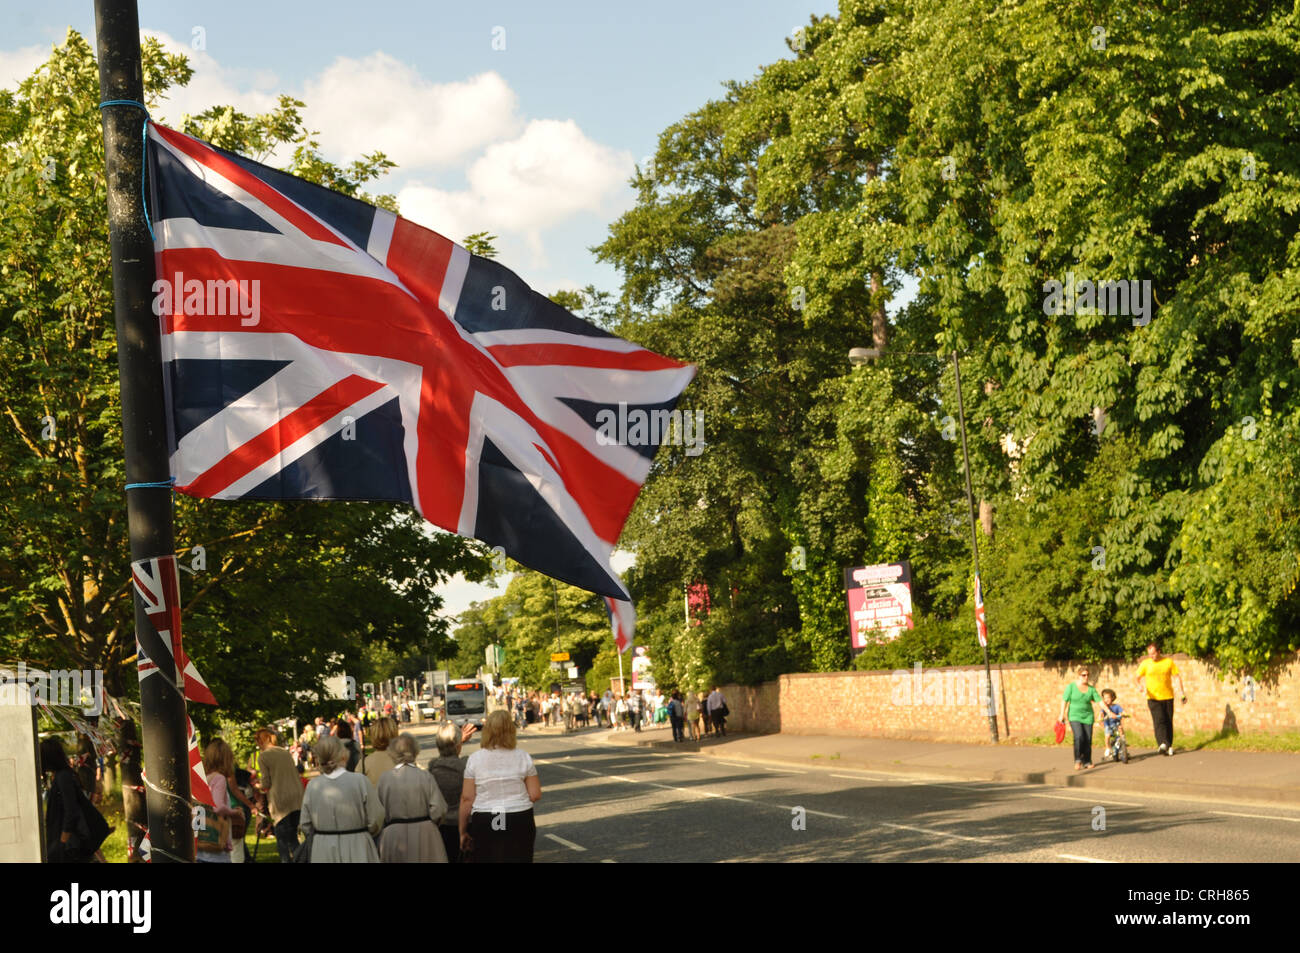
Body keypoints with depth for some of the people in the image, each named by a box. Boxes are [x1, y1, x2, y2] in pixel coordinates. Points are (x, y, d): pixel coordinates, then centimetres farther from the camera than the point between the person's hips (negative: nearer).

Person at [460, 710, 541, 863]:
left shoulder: (475, 759, -4)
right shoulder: (522, 756, -1)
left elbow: (467, 799, -5)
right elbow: (535, 795, -1)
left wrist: (463, 832, 4)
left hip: (484, 822, -1)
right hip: (520, 821, 1)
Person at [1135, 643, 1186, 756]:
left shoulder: (1168, 662, 2)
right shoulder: (1145, 664, 1)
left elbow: (1177, 676, 5)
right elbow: (1138, 677, 3)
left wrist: (1182, 693, 0)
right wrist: (1140, 686, -19)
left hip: (1168, 697, 2)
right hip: (1153, 698, -2)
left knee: (1168, 722, 6)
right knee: (1159, 721, -16)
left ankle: (1169, 746, 17)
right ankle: (1163, 744, -27)